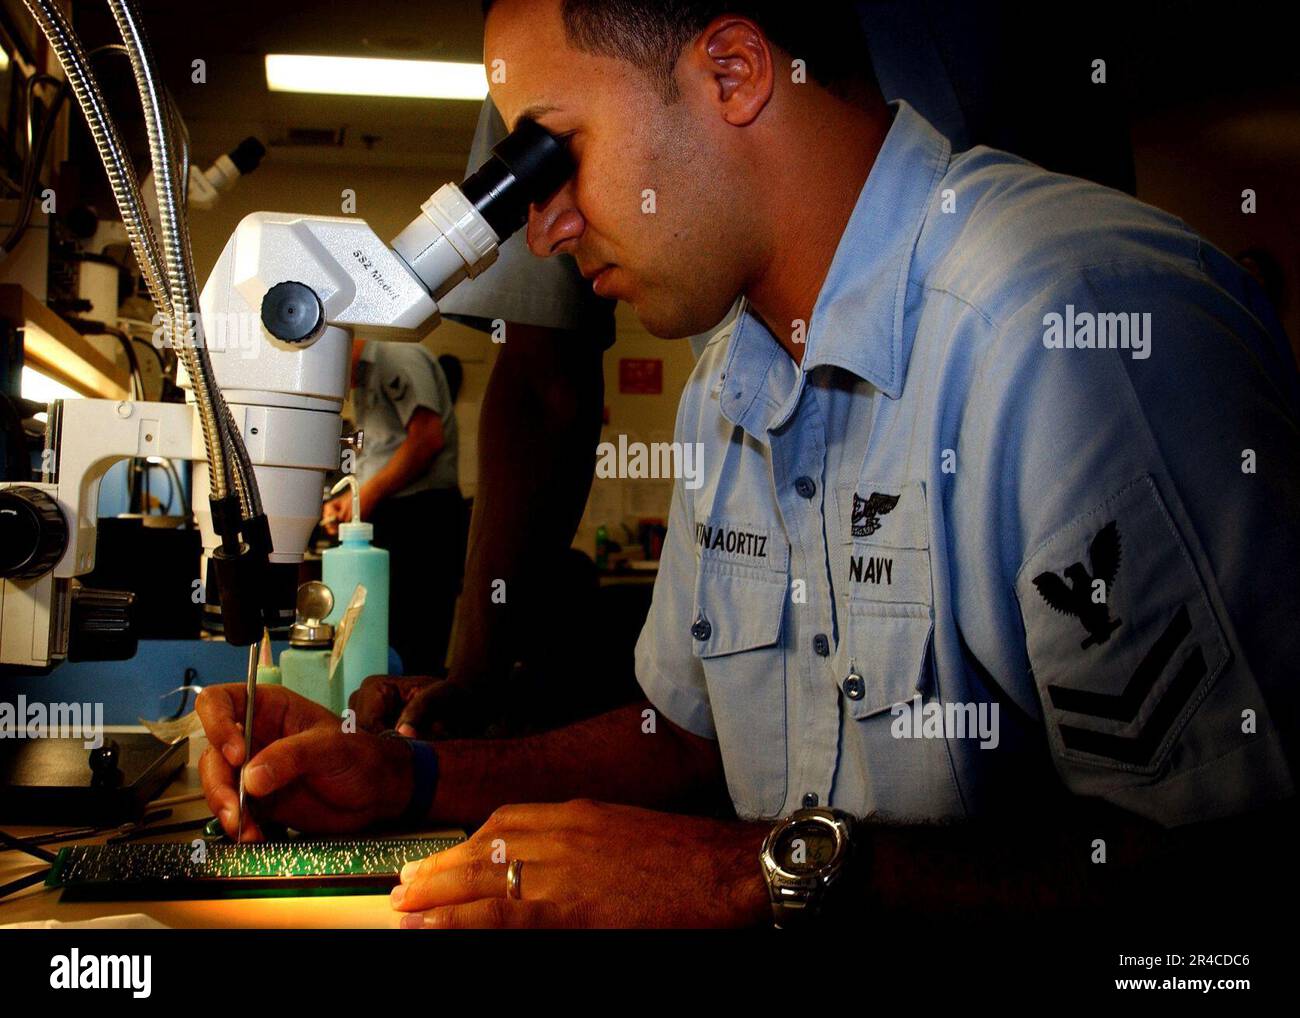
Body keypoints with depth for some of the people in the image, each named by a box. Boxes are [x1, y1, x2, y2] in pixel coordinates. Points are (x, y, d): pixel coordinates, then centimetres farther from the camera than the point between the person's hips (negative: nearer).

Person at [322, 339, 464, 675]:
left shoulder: (398, 358, -7)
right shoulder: (362, 383, 24)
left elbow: (428, 438, -19)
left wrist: (368, 494, -14)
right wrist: (348, 501, 10)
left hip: (422, 512, -10)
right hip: (386, 520, 10)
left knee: (413, 651, -11)